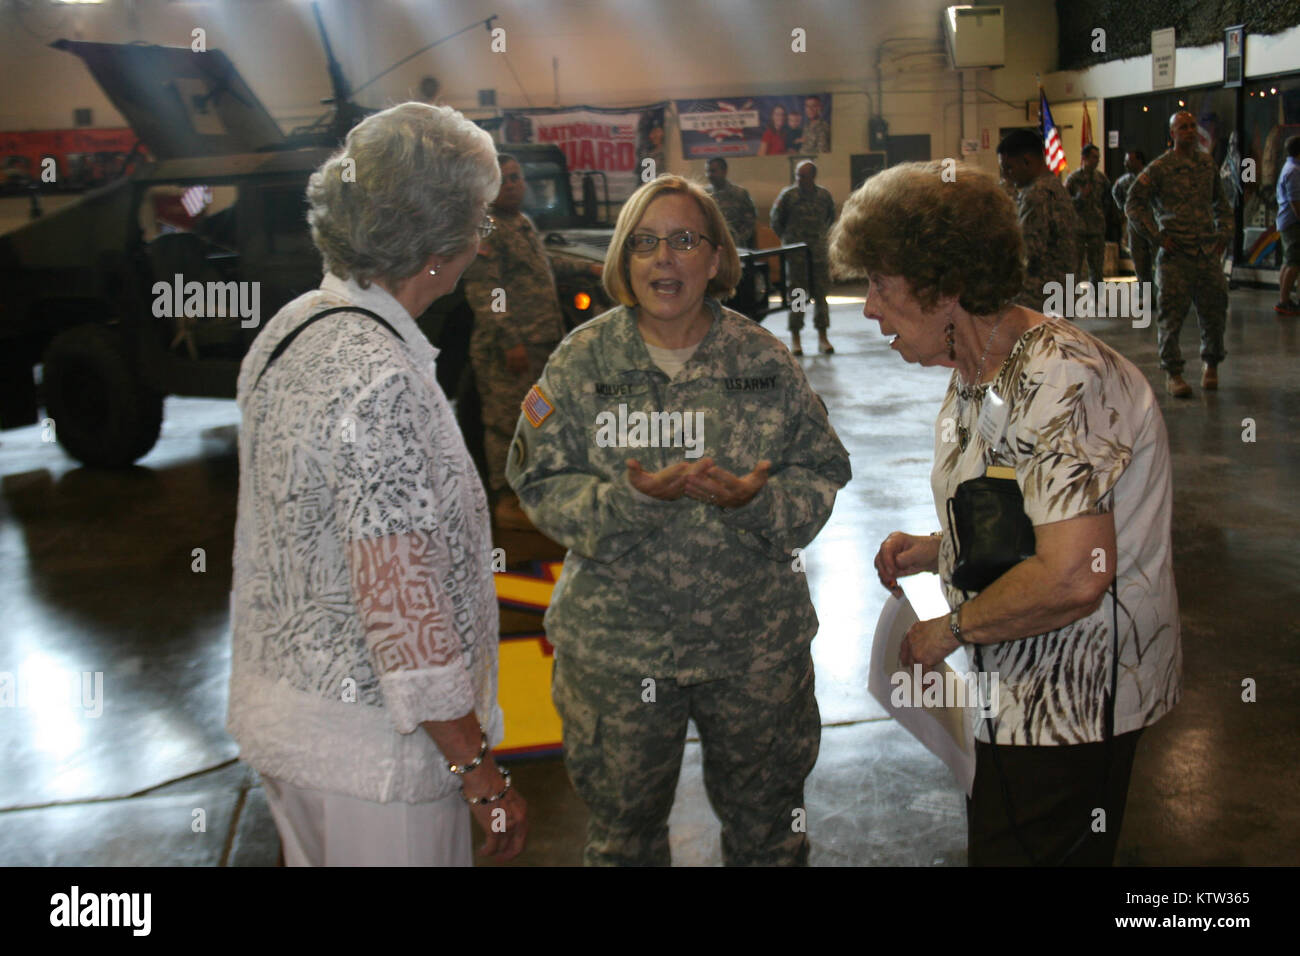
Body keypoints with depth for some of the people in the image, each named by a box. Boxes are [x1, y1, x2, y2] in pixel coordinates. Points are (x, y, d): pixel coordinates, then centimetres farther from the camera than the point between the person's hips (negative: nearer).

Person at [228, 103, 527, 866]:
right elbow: (400, 602, -27)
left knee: (314, 857, 23)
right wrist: (482, 774, -19)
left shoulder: (289, 330, 4)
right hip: (366, 743, -9)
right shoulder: (380, 378, -26)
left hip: (278, 705, 9)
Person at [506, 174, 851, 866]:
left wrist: (758, 499, -21)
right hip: (616, 643, 0)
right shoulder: (580, 361, -3)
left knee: (766, 820, 18)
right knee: (624, 823, 17)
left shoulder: (765, 358, -1)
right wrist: (629, 497, -25)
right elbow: (541, 486, -7)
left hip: (755, 643, 1)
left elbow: (822, 474, 0)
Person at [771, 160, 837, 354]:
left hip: (819, 251, 3)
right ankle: (795, 338, 6)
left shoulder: (824, 195, 5)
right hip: (795, 253, -2)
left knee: (821, 293, 4)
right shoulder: (787, 195, -3)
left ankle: (822, 337, 12)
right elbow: (776, 221, 4)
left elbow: (831, 218, 21)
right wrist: (789, 239, 6)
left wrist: (821, 236, 14)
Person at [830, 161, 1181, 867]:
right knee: (994, 840, 22)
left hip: (1072, 699, -9)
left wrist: (949, 630, -18)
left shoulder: (1059, 378, -26)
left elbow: (1073, 578, -33)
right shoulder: (973, 375, 7)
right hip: (1014, 687, 10)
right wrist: (935, 548, 4)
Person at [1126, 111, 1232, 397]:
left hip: (1208, 252, 4)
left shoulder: (1208, 164, 13)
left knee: (1215, 309, 6)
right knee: (1172, 313, -5)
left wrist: (1224, 233, 12)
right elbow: (1133, 204, -3)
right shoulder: (1160, 167, -3)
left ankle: (1211, 364, 27)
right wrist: (1157, 237, -8)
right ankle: (1172, 373, 4)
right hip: (1176, 253, -4)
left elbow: (1222, 202, 25)